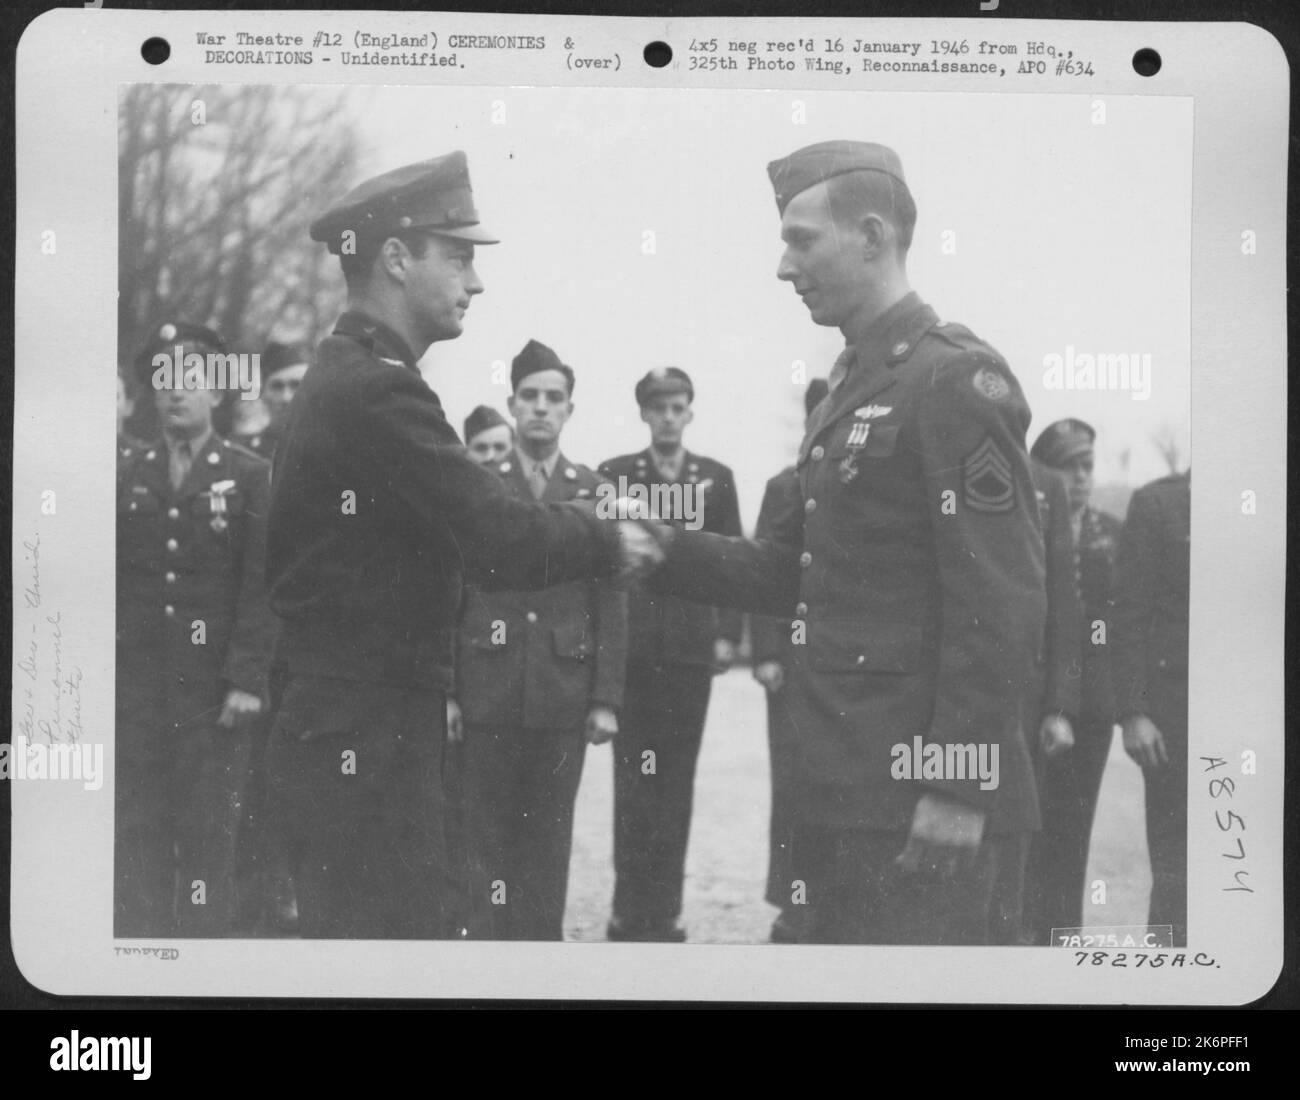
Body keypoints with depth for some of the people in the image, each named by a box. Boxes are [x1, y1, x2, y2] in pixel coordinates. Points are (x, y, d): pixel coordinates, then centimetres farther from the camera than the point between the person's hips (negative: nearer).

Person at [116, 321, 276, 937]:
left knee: (209, 835, -1)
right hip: (135, 684, 3)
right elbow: (106, 579, 10)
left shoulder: (249, 477, 3)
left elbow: (260, 587, -3)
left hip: (215, 689, -3)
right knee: (136, 831, 3)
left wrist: (248, 679, -10)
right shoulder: (126, 475, 11)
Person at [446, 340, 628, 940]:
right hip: (487, 688, 0)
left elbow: (611, 607, 5)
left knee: (548, 836, 4)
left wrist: (607, 698, -2)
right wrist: (444, 688, -3)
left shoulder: (594, 492, 7)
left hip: (563, 694, 0)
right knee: (485, 834, 2)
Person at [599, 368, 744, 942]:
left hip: (692, 647, 1)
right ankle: (630, 908, 6)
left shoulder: (716, 477, 9)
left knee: (676, 780, 3)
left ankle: (664, 909, 8)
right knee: (633, 781, 0)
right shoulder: (614, 474, 5)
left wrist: (728, 634, 0)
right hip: (631, 647, -1)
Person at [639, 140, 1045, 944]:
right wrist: (665, 550, 3)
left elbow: (1002, 603, -18)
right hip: (847, 788, 9)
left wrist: (960, 789, -20)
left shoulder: (958, 380, -13)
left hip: (919, 801, -9)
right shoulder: (853, 386, 16)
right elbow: (794, 571, 17)